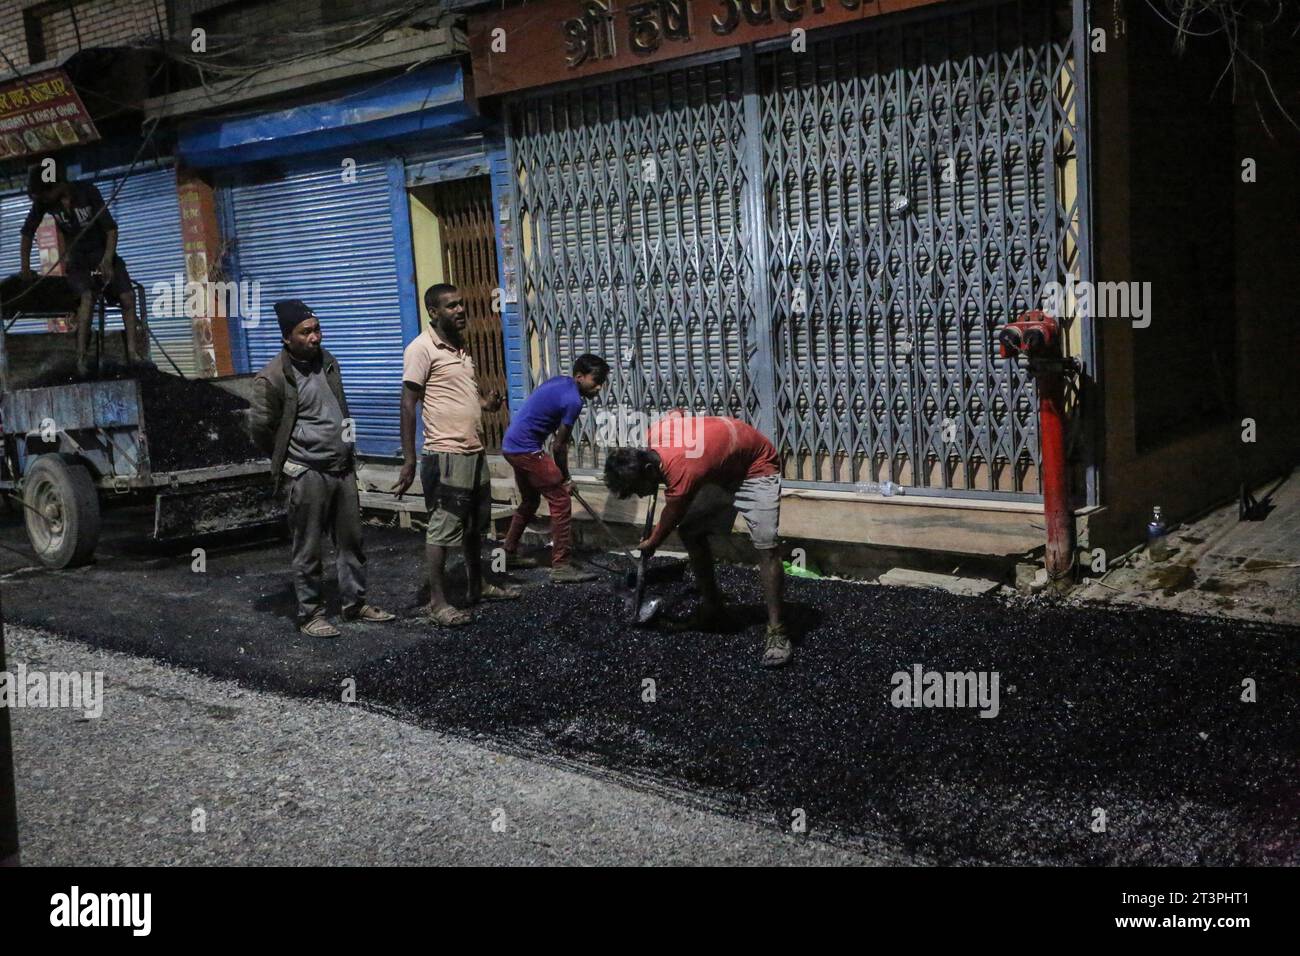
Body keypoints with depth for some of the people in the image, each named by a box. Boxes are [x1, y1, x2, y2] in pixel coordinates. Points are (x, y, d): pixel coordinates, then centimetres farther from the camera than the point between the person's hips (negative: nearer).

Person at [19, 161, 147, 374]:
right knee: (87, 296, -28)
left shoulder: (88, 192, -17)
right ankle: (80, 357, -30)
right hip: (77, 259, 0)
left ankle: (132, 352, -5)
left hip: (103, 253, 0)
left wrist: (107, 260, -25)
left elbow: (111, 228, -15)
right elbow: (27, 233, 3)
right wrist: (25, 268, 3)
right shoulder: (43, 202, -9)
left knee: (127, 298, -17)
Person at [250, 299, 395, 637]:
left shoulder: (327, 362, 9)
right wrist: (288, 459, 4)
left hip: (342, 468, 7)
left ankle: (355, 603, 24)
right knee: (308, 548, 2)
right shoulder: (273, 377, -13)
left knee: (351, 540, 12)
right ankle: (310, 614, 12)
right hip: (307, 475, -6)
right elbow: (261, 427, -7)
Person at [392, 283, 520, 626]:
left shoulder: (461, 347, 14)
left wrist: (486, 402, 2)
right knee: (443, 528, -4)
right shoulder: (422, 348, -12)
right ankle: (437, 602, 3)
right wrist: (408, 461, -18)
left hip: (475, 451, 9)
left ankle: (477, 585, 33)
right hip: (446, 455, -9)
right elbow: (408, 405, -14)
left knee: (475, 524, 19)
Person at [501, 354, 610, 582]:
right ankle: (560, 567, -8)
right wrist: (565, 479, 3)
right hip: (527, 449, -10)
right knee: (560, 502, -7)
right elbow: (559, 446, -11)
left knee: (529, 501, 24)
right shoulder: (573, 400, -16)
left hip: (512, 445, 10)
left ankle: (508, 553, 34)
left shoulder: (560, 382, 12)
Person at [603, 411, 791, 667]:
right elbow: (677, 413, 9)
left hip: (756, 467, -9)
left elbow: (669, 522, -17)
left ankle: (777, 633, -19)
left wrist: (649, 545, 4)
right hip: (722, 466, 9)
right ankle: (712, 606, 14)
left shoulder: (684, 473, -36)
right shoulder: (654, 433, -17)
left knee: (766, 547, -20)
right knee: (690, 530, 2)